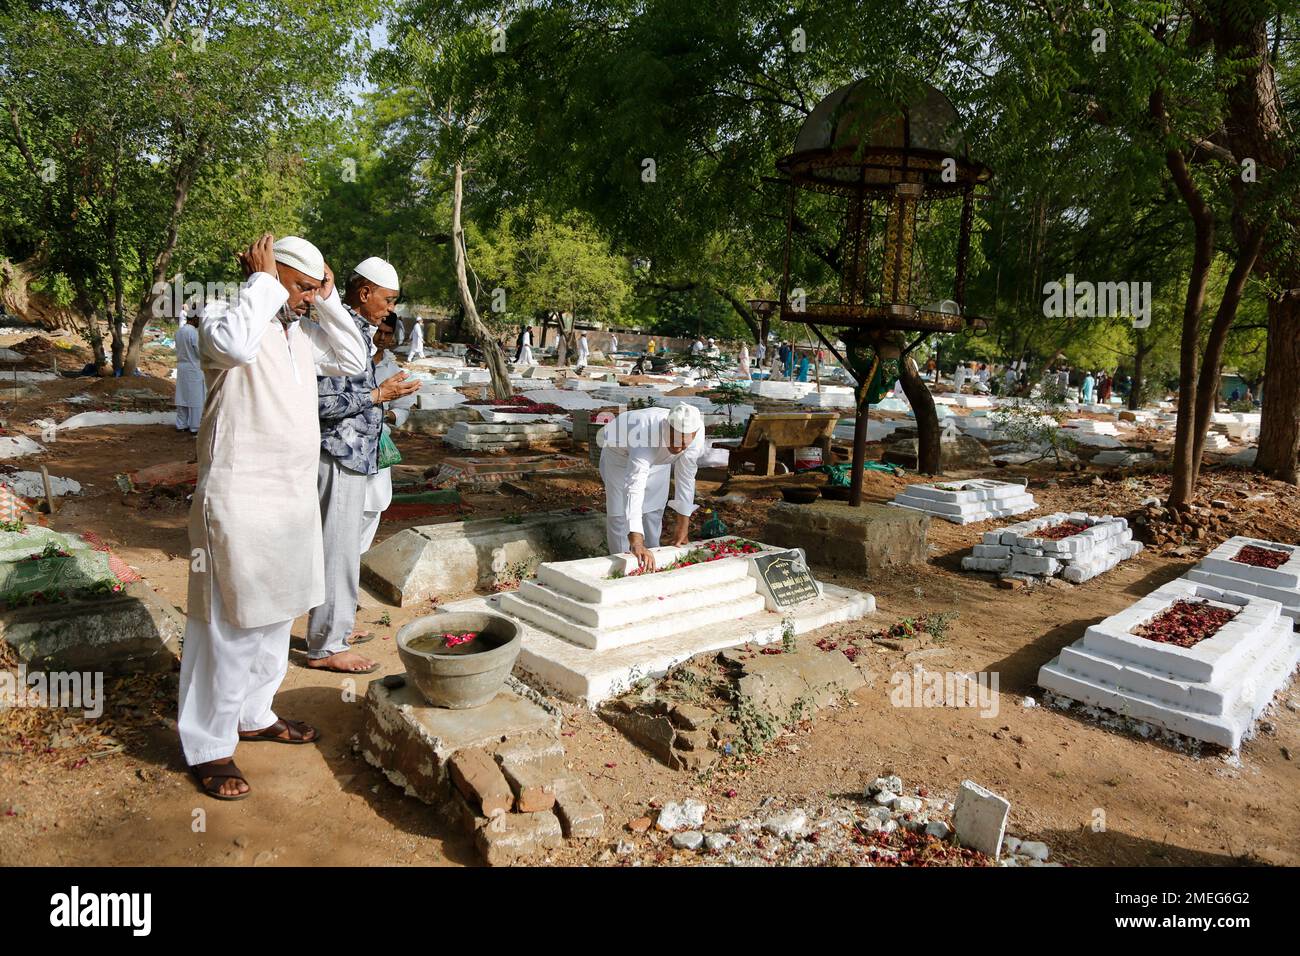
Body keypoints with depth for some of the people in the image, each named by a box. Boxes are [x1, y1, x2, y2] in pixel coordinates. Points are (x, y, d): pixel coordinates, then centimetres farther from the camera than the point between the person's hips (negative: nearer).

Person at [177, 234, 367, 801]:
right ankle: (208, 746, 13)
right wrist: (264, 281, -19)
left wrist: (327, 300, 6)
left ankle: (254, 714, 35)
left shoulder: (301, 332, 13)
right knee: (229, 624, -1)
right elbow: (236, 344, -32)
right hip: (239, 499, -8)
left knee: (275, 614, 18)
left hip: (294, 498, 8)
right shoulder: (224, 318, -10)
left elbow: (353, 360, 14)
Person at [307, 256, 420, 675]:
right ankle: (326, 647, 8)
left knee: (343, 546, 18)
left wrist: (381, 388, 13)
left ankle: (336, 627, 31)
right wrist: (379, 394, -16)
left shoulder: (356, 328, 14)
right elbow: (324, 402, -23)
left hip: (351, 454, 10)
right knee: (338, 550, -3)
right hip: (338, 455, -10)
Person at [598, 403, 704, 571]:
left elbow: (686, 477, -19)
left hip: (658, 459, 5)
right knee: (620, 513, -7)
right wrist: (636, 542, -68)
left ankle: (651, 565, 24)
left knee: (654, 511, 10)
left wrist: (683, 525, -14)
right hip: (620, 453, -4)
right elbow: (634, 489, -58)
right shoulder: (645, 436, -48)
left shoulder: (697, 430, -32)